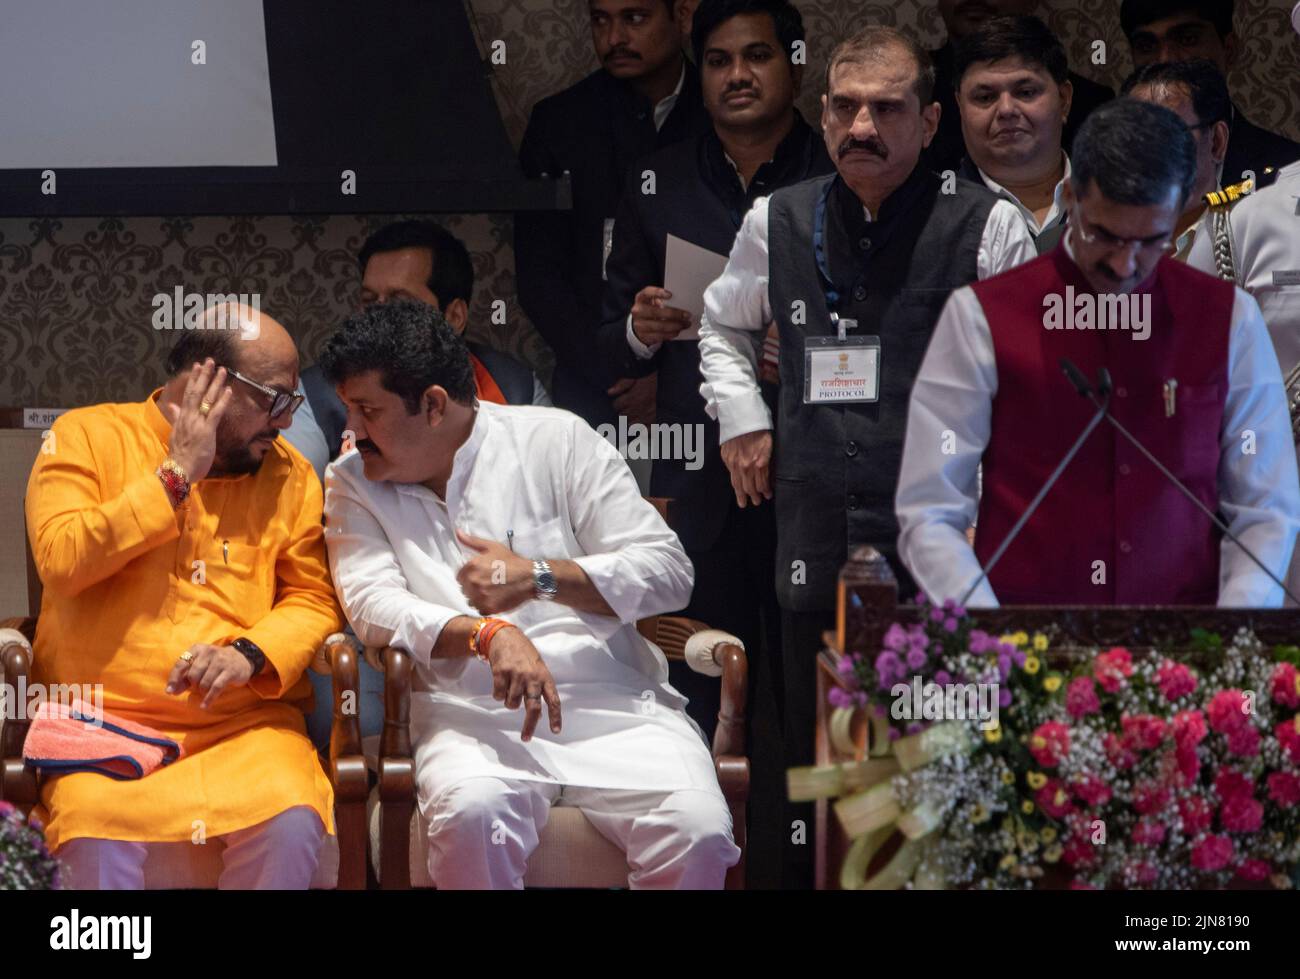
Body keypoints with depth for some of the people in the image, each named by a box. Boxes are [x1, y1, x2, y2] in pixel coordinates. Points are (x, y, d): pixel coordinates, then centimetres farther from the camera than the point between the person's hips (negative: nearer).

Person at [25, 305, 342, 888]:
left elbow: (312, 599, 11)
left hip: (246, 724, 3)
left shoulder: (289, 475, 11)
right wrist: (175, 477, -10)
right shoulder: (88, 438, 3)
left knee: (292, 827, -28)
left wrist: (250, 654, -10)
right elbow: (61, 563, -10)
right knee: (96, 837, -33)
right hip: (105, 716, -2)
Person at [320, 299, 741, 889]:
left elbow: (669, 572, 3)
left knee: (696, 831, -28)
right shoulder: (353, 482, 11)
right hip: (471, 717, 0)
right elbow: (372, 605, -6)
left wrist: (540, 578, -10)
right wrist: (489, 634, -22)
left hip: (613, 707, 0)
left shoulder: (555, 439, 7)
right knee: (469, 815, -36)